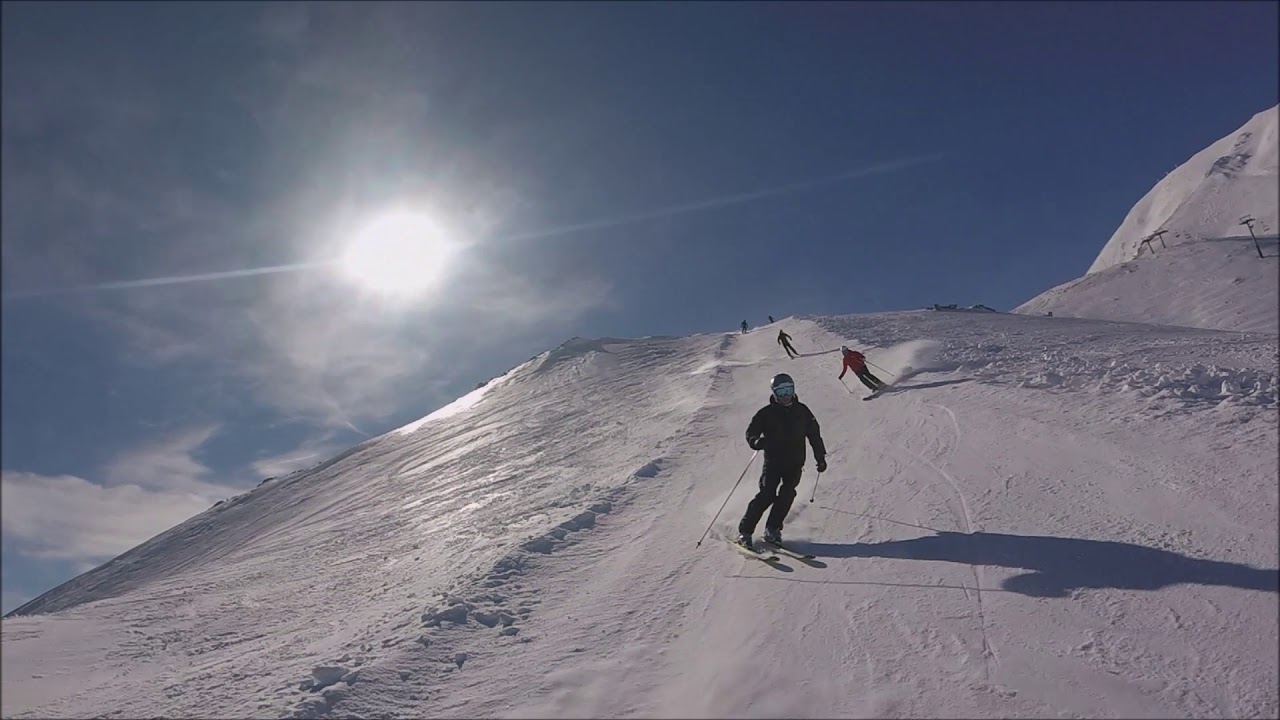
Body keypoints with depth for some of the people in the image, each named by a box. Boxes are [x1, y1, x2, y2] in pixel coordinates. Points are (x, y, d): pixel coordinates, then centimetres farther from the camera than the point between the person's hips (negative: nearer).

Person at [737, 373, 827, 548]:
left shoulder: (802, 411, 6)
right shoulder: (767, 413, -3)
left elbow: (814, 435, 15)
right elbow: (750, 433, -1)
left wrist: (821, 457, 14)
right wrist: (757, 442, -24)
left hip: (795, 463, 3)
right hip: (773, 460, -3)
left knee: (787, 494, -9)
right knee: (767, 495, -11)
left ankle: (772, 529, 5)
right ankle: (744, 531, -3)